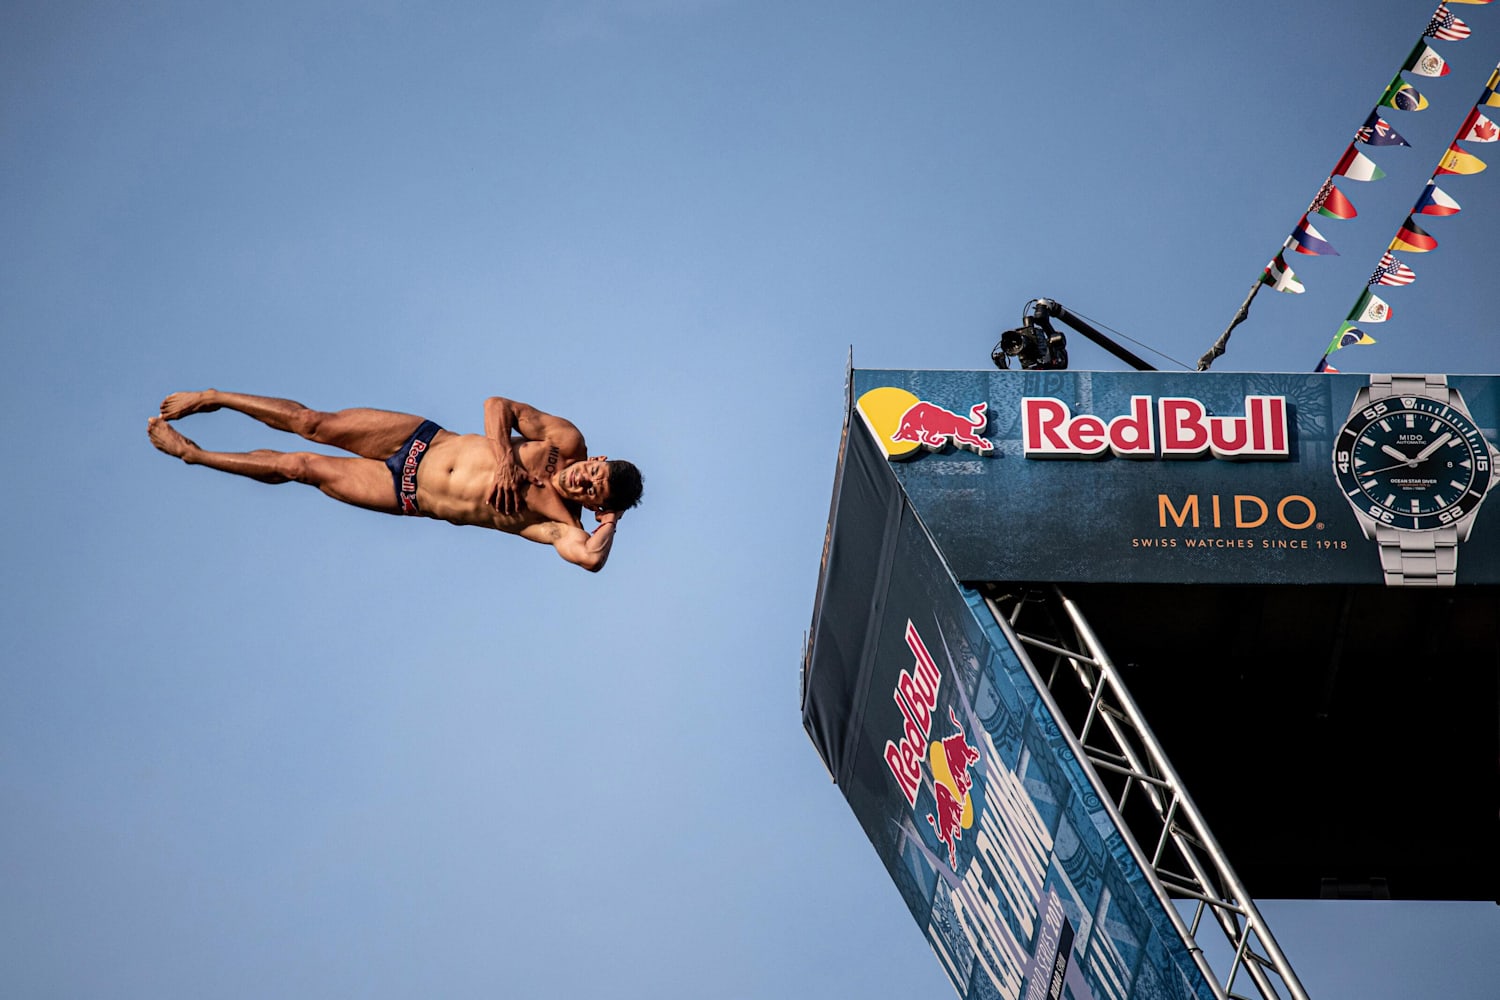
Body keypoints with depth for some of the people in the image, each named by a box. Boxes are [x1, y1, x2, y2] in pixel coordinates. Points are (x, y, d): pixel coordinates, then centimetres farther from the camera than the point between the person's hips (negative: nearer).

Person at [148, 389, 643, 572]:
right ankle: (213, 398, 28)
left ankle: (193, 453, 22)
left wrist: (609, 520, -29)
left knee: (300, 466, 0)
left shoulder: (557, 524, -20)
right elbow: (498, 405, -10)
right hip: (424, 440, 2)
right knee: (313, 423, 0)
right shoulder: (565, 440, -11)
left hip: (409, 495, -2)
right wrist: (506, 458, -23)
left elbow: (590, 557, -39)